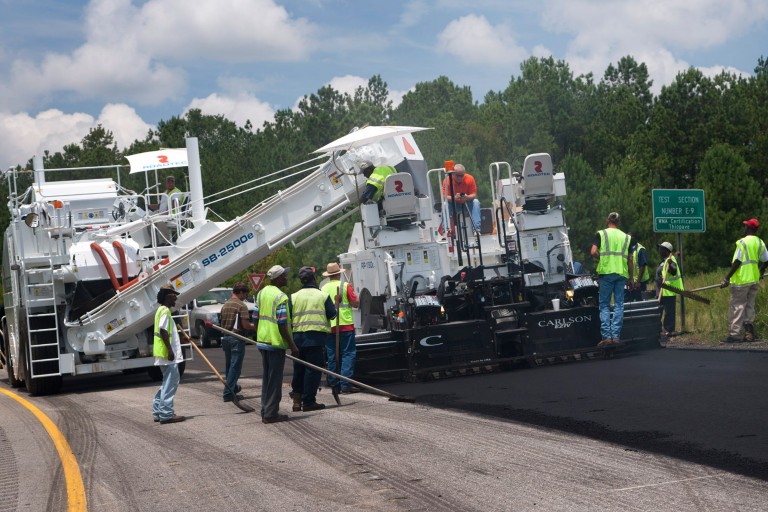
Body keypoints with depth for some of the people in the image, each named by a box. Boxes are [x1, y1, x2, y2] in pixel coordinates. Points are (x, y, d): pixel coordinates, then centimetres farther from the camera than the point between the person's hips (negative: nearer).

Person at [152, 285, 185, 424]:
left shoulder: (162, 310, 19)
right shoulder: (165, 311, -13)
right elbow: (163, 330, -23)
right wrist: (170, 349, -26)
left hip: (164, 354, 11)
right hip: (168, 354, -11)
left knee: (168, 382, 17)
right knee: (170, 383, -9)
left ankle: (158, 412, 20)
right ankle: (166, 414, -10)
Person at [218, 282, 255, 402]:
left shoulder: (225, 305, 10)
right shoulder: (241, 306, -13)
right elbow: (245, 325, -18)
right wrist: (254, 327, -1)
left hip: (226, 337, 8)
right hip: (237, 338, -8)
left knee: (229, 364, 19)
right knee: (235, 366, -3)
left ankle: (232, 387, 36)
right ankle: (228, 393, -6)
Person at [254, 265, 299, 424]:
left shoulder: (262, 293, 9)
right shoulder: (281, 297, -16)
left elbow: (256, 319, 13)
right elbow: (282, 326, -19)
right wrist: (292, 346, -14)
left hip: (262, 341, 8)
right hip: (276, 343, -8)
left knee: (266, 378, 15)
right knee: (275, 379, -2)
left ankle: (265, 411, 19)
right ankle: (271, 413, 0)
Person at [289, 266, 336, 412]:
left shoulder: (294, 297, 4)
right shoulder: (323, 296, -3)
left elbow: (288, 318, 4)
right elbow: (332, 314, 0)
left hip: (298, 338, 3)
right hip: (316, 337, -3)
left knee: (298, 368, 16)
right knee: (313, 369, 0)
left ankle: (297, 397, 14)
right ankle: (308, 401, -1)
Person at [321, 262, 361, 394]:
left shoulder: (324, 288, 5)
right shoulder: (345, 285, -5)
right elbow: (356, 303, -4)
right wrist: (352, 293, 13)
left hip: (329, 326, 4)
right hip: (345, 325, -4)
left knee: (332, 356, 9)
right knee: (348, 354, -1)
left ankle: (334, 384, 11)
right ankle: (345, 385, -9)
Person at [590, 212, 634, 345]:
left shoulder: (601, 234, 4)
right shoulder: (626, 237, 13)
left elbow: (593, 252, -10)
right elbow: (630, 259, 11)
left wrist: (602, 259, 9)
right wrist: (631, 278, 16)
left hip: (606, 272, -2)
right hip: (622, 273, 2)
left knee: (604, 305, 2)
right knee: (619, 305, 5)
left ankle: (606, 336, -7)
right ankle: (616, 336, 0)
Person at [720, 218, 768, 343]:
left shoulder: (742, 242, -14)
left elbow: (737, 262, -17)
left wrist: (727, 278, -12)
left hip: (741, 281, -7)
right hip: (754, 280, 7)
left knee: (737, 307, -4)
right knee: (750, 307, 14)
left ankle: (734, 334, -6)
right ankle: (749, 333, 13)